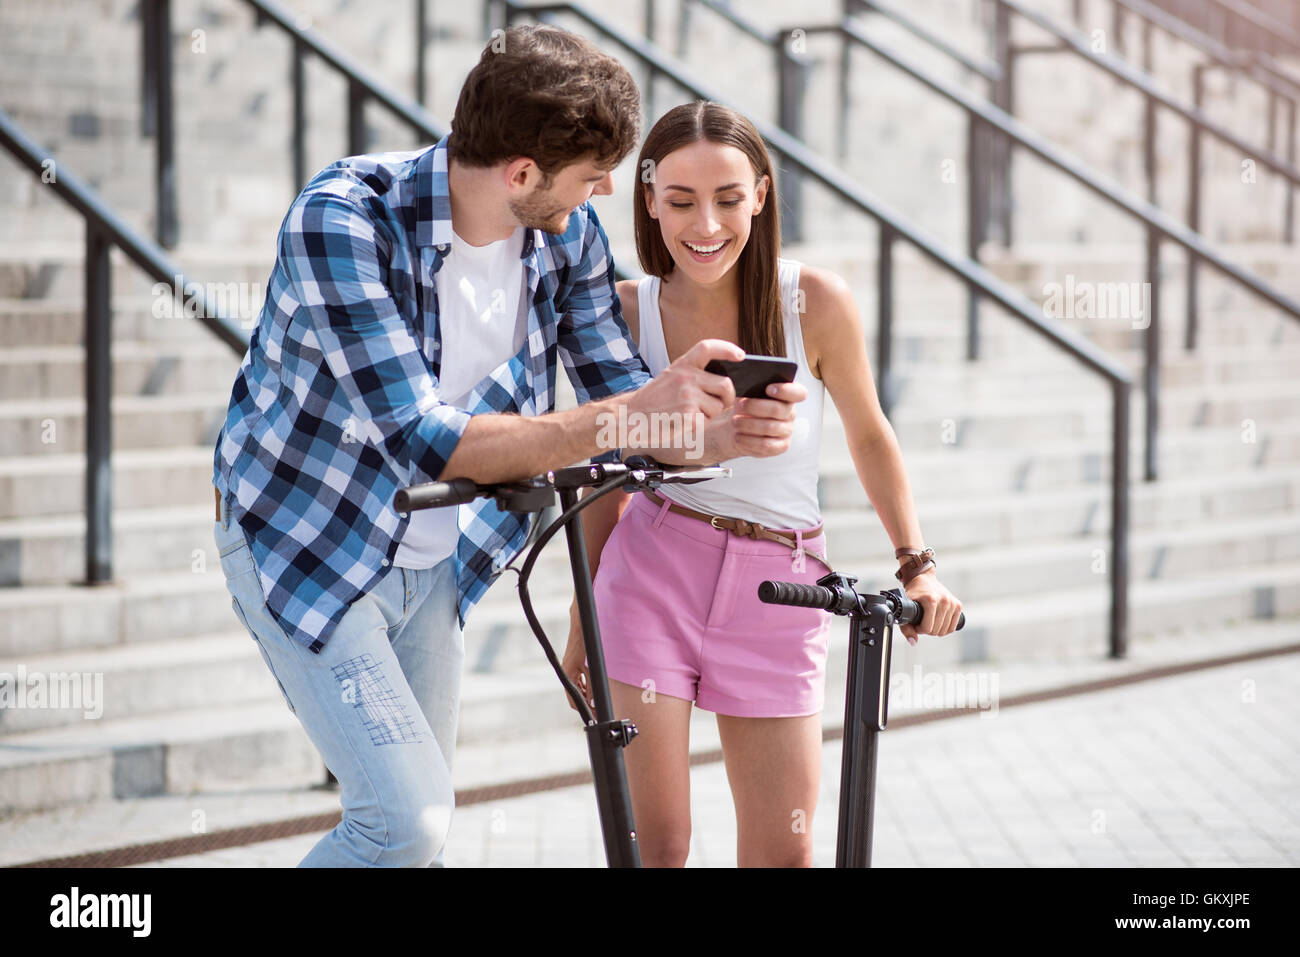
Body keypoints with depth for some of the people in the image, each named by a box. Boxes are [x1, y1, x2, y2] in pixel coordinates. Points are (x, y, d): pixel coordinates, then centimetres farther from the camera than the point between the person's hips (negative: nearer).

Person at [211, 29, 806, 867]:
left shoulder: (570, 233, -10)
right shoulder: (340, 219, -30)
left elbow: (621, 401, -6)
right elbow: (423, 441, -35)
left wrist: (717, 431, -29)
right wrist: (624, 415, -42)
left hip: (433, 564, 6)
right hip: (306, 545, -6)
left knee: (423, 818, 12)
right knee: (409, 818, -17)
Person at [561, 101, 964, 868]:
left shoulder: (816, 302, -9)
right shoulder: (627, 312, -5)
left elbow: (869, 435, 7)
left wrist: (918, 565, 1)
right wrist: (583, 619, 13)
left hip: (778, 590, 0)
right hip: (651, 576, 0)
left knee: (783, 852, 2)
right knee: (655, 846, -3)